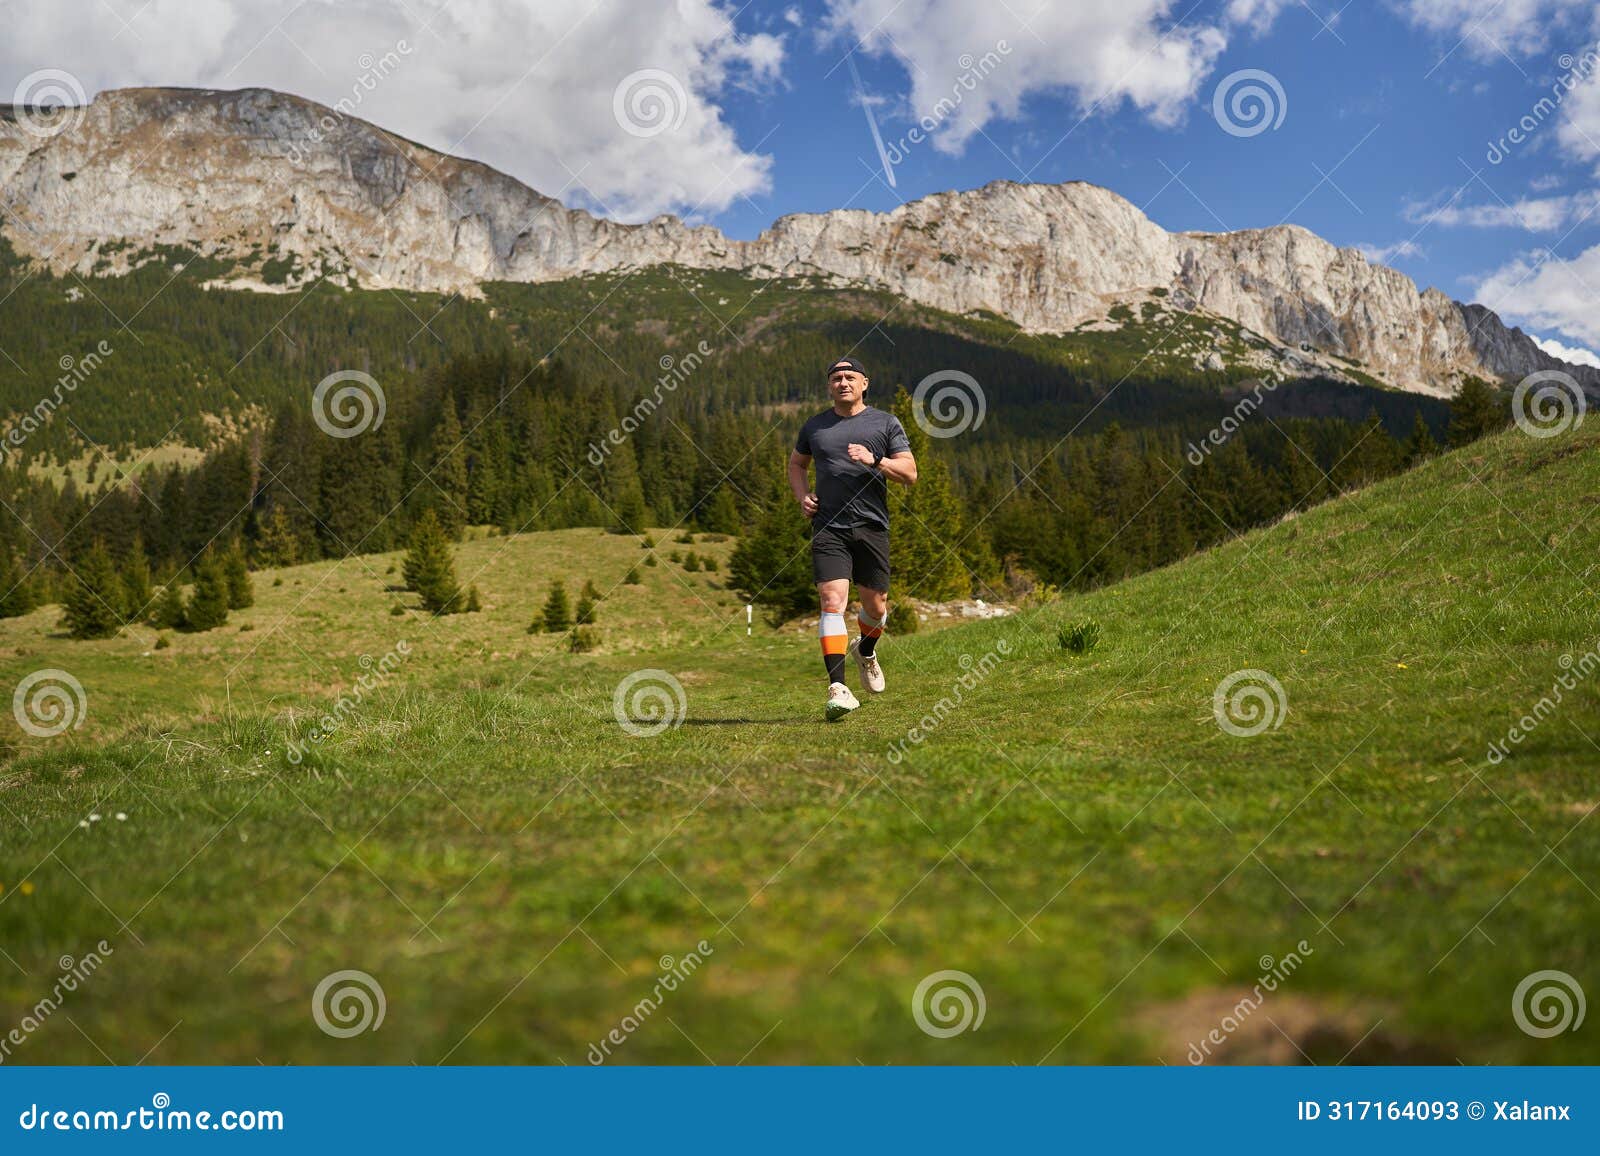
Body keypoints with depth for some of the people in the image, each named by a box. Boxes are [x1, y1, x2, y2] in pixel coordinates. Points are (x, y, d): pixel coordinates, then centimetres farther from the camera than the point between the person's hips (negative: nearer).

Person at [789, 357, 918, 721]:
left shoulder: (886, 423, 6)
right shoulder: (814, 426, 11)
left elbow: (910, 474, 1)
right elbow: (796, 463, 27)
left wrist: (875, 461, -16)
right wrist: (802, 495, 7)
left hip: (872, 527, 1)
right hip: (828, 528, 0)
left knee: (876, 605, 8)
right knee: (832, 601, -15)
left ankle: (866, 651, 43)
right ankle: (838, 688, -20)